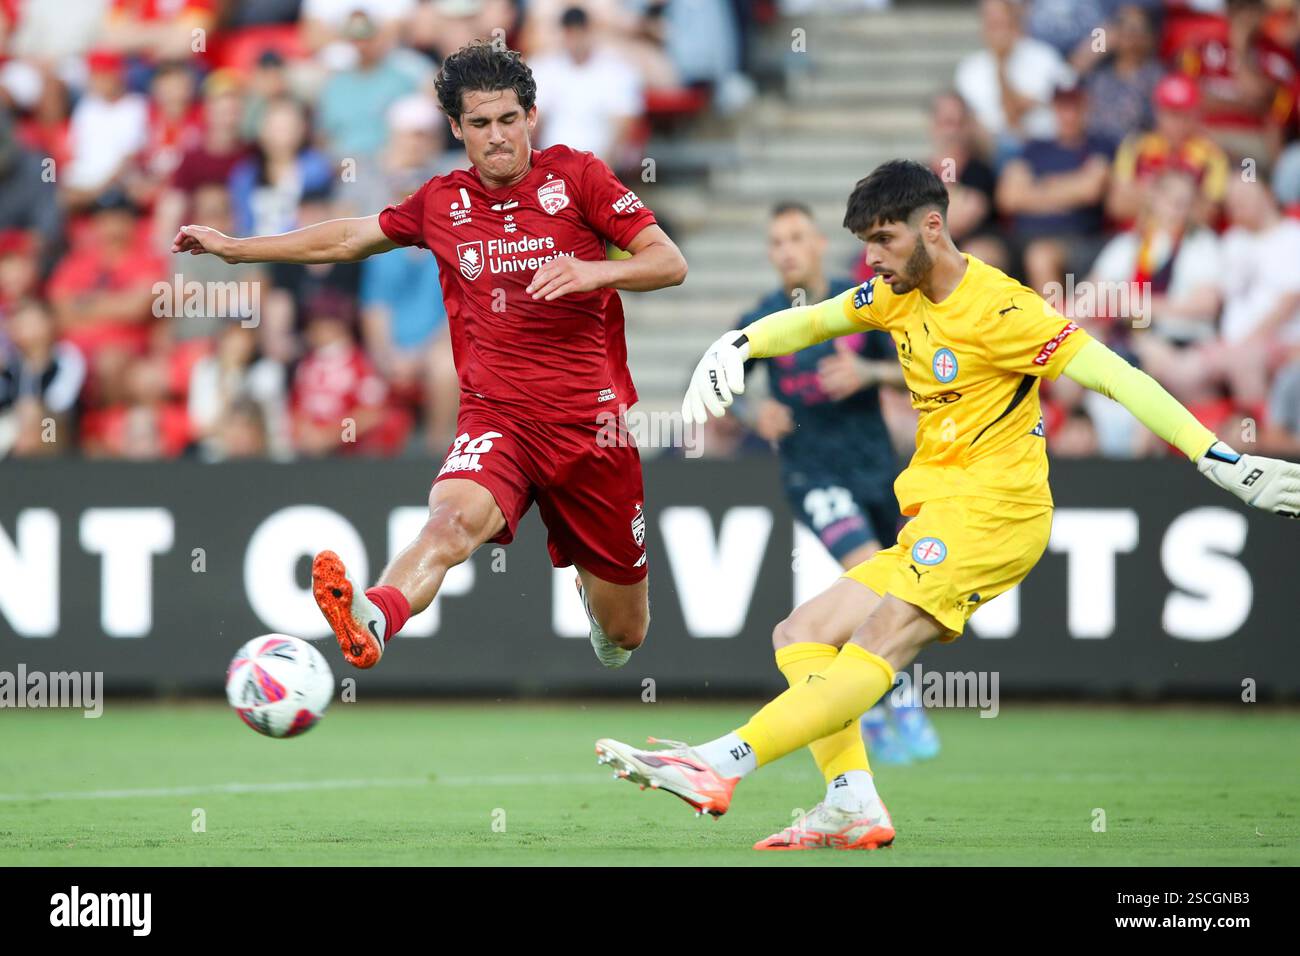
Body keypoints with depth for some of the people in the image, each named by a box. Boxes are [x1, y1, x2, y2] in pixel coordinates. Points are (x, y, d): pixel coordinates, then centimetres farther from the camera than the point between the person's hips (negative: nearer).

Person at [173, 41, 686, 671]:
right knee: (453, 516, -36)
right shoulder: (443, 201, 7)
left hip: (592, 423, 0)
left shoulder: (576, 176, -1)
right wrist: (236, 247, 25)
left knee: (624, 634, 10)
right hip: (497, 416, 0)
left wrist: (592, 271, -24)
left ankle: (594, 592, 48)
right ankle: (374, 616, -66)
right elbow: (351, 238, 23)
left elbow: (669, 263, -6)